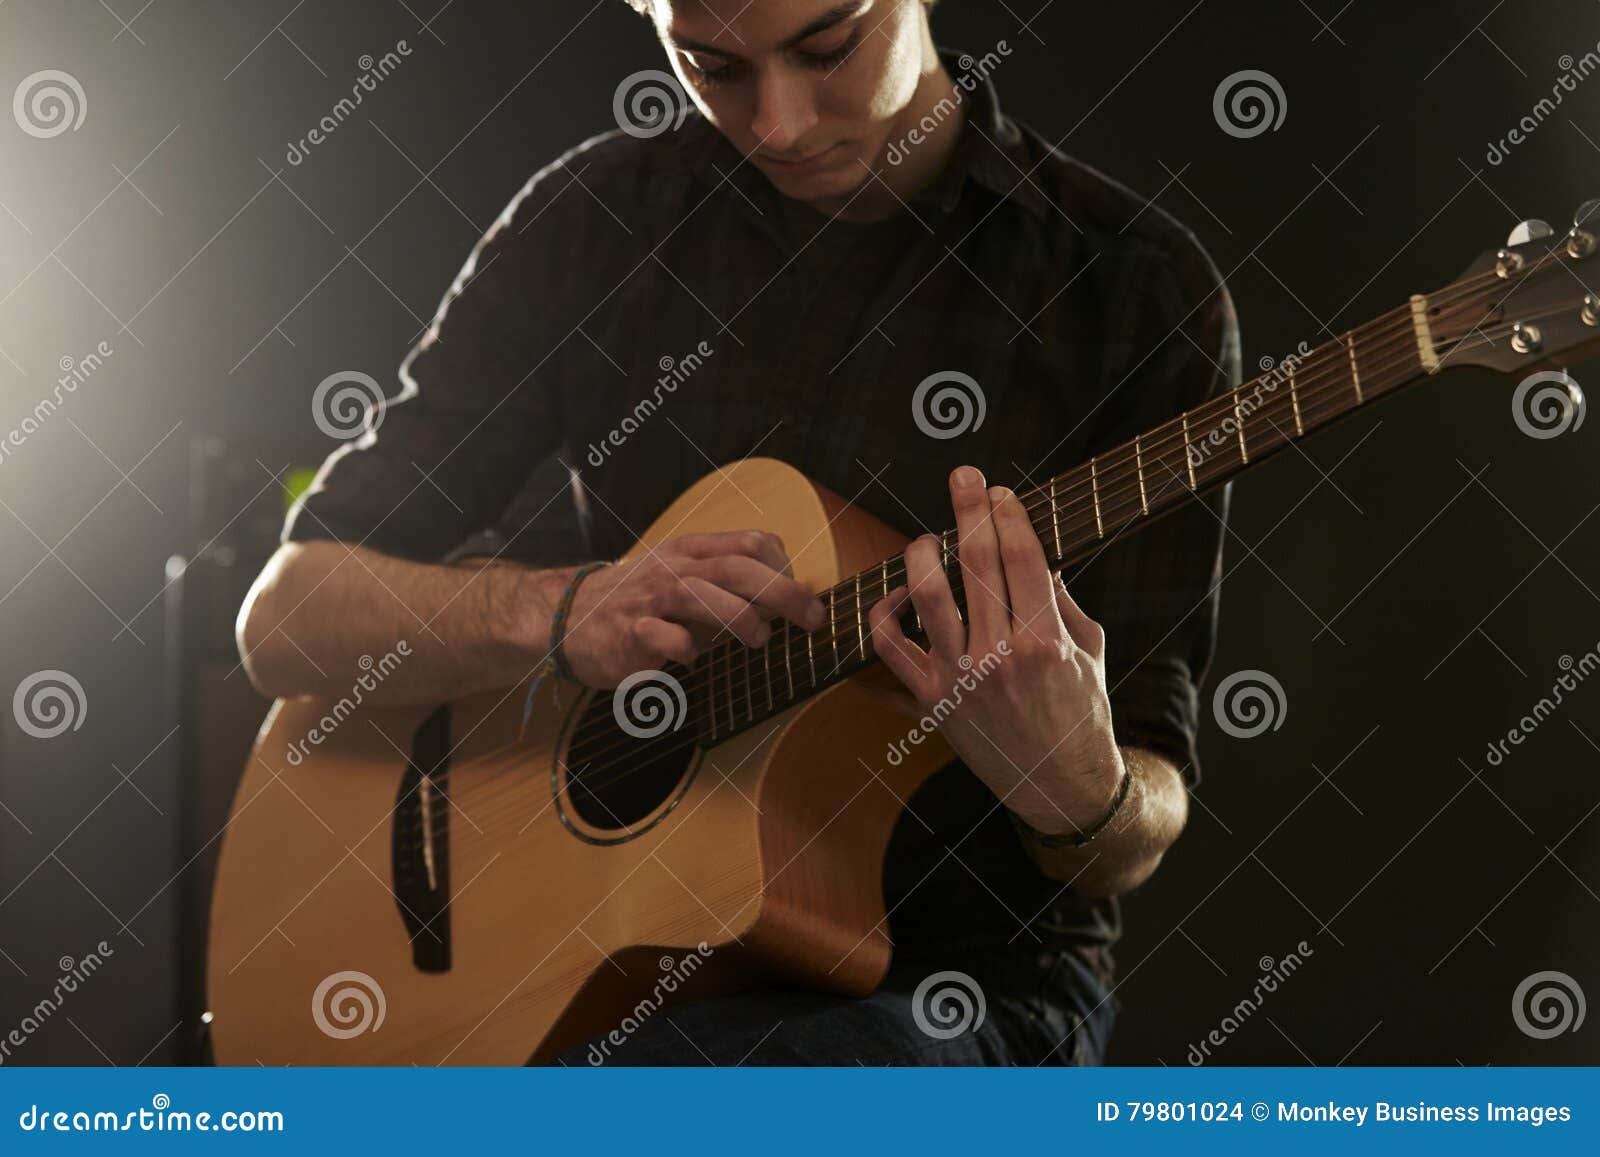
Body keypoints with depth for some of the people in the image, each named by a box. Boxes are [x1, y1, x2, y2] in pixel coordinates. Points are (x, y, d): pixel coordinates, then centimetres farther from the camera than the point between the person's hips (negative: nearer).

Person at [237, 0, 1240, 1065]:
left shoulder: (1137, 287, -5)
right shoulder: (595, 218, 2)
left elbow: (1139, 829, -5)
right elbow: (285, 619, -1)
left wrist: (1083, 794, -30)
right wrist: (556, 611, -20)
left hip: (956, 959, -2)